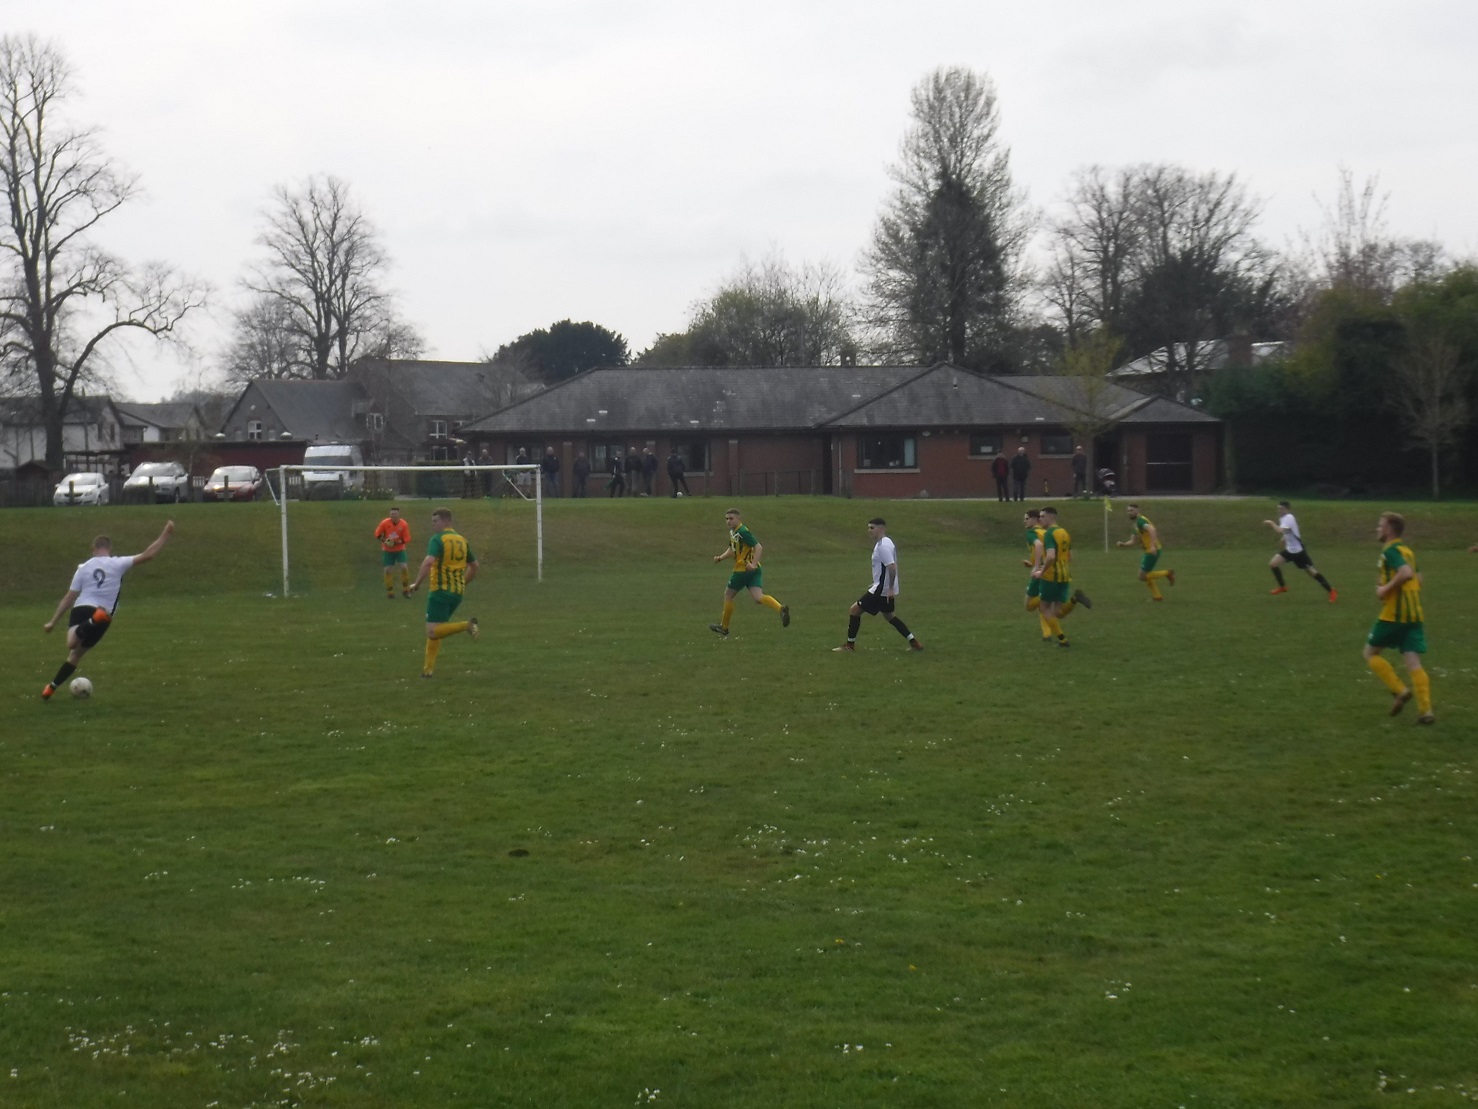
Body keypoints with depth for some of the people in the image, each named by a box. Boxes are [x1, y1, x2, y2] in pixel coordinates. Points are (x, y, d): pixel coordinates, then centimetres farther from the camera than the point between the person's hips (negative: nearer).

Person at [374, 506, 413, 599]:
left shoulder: (404, 524, -13)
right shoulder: (385, 523, -13)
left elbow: (407, 539, -11)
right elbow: (377, 534, -5)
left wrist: (398, 542, -27)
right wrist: (384, 540, -21)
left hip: (400, 550, 0)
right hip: (388, 550, 0)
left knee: (404, 567, -14)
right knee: (388, 570, -1)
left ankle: (405, 590, 3)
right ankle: (390, 593, 13)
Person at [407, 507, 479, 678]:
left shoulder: (437, 539, -10)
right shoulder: (462, 541, 12)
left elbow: (428, 562, -25)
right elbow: (474, 566, 20)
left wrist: (417, 583, -17)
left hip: (440, 591, -8)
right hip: (457, 593, 8)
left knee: (432, 632, -9)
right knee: (434, 630, 17)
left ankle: (466, 625, -25)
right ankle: (428, 669, 13)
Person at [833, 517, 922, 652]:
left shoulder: (882, 546, -20)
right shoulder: (887, 542, 11)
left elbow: (892, 567, -28)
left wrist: (891, 589, -25)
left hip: (881, 590, -10)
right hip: (887, 589, 10)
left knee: (854, 610, -3)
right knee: (889, 615, 25)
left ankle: (849, 645, 5)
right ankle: (914, 643, 25)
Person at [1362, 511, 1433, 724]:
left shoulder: (1390, 551, -10)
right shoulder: (1406, 550, 16)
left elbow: (1406, 573, -26)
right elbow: (1417, 579, 24)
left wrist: (1386, 588, -17)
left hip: (1393, 614, -7)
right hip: (1414, 614, 7)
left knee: (1371, 653, 10)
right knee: (1413, 663, 2)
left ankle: (1399, 690, -2)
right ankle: (1426, 711, -9)